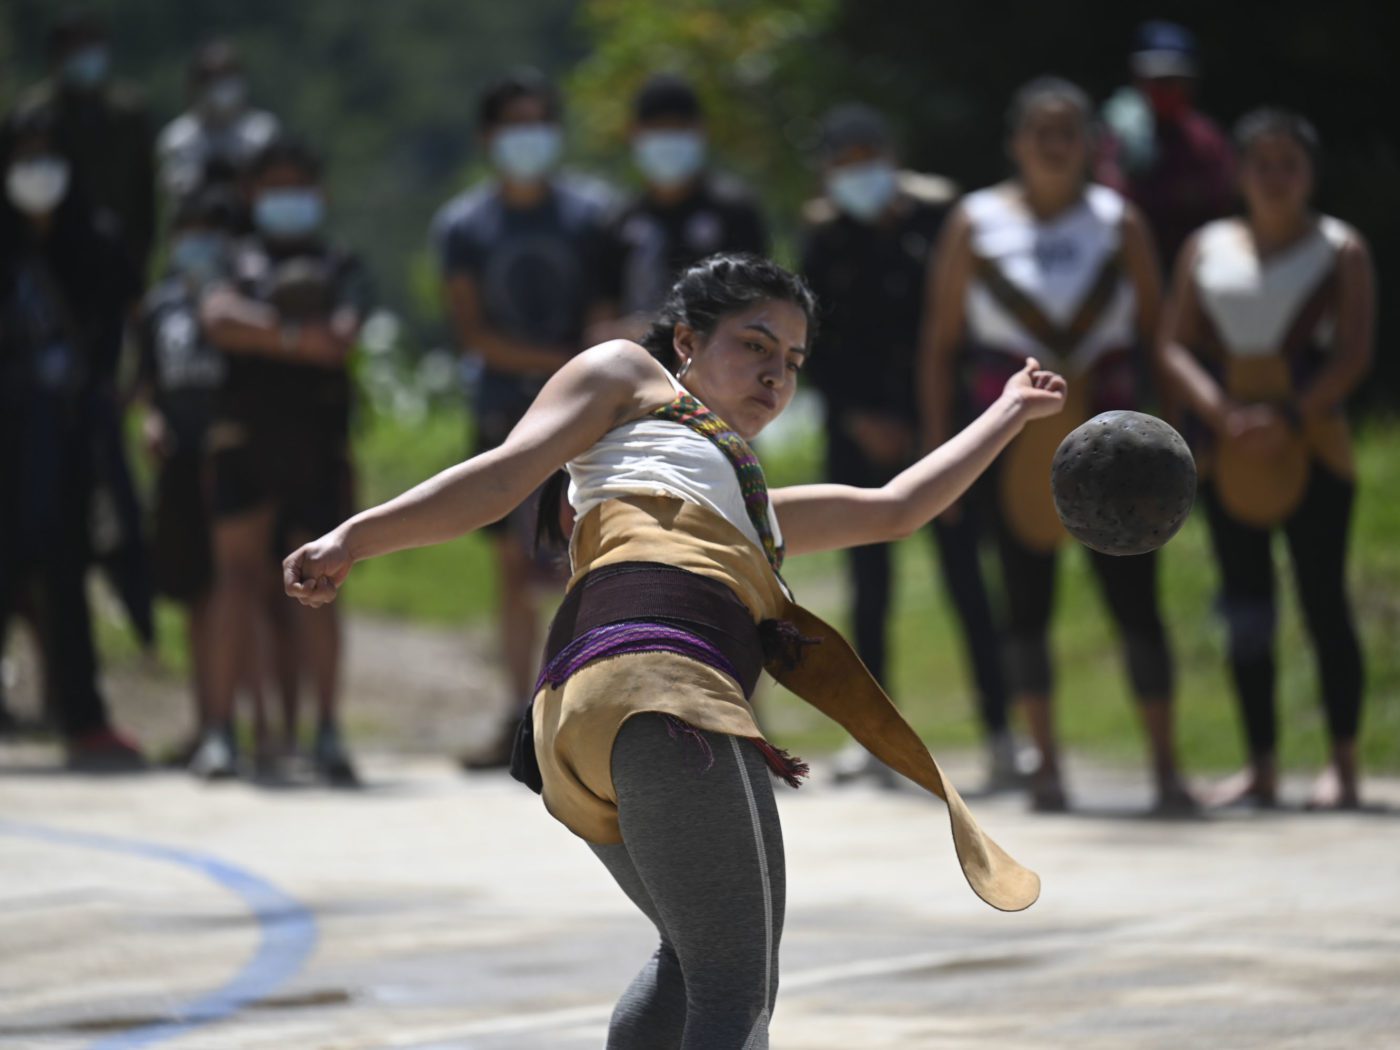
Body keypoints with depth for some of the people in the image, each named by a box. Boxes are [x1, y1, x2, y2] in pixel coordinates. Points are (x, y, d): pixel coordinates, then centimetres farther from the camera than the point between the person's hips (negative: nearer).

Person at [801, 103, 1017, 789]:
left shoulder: (936, 214, -1)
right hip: (861, 429, 3)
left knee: (964, 574, -7)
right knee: (869, 583, 4)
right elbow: (815, 345, 6)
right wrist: (857, 417, -5)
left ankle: (999, 733, -6)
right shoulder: (824, 237, 6)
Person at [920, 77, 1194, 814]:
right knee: (1026, 598, 3)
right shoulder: (976, 223, 3)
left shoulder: (1119, 223, 5)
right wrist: (938, 446, 1)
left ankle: (1165, 765, -2)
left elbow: (1154, 332, 8)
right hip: (1012, 440, 0)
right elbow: (942, 343, 5)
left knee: (1133, 594, -5)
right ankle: (1045, 764, 13)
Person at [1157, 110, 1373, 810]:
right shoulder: (1207, 248, 10)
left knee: (1323, 600, -6)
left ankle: (1343, 765, 0)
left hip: (1310, 437, -3)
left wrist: (1289, 418, -19)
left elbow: (1353, 354, -6)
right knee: (1244, 610, 3)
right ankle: (1260, 767, 8)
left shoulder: (1341, 251, 3)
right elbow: (1175, 344, 4)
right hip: (1227, 447, 3)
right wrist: (1222, 413, -13)